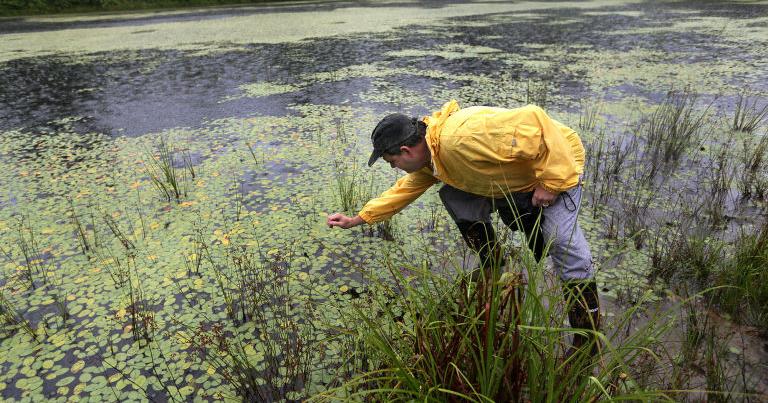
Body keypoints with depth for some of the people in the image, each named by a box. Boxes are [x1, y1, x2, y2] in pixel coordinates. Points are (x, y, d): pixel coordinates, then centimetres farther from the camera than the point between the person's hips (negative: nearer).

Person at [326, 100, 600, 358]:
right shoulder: (427, 154, -6)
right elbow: (404, 189, 9)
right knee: (454, 198, -3)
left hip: (555, 168, -8)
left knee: (562, 242, -22)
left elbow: (534, 120, -38)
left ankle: (587, 337, -5)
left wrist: (550, 182, -31)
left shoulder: (461, 137, -38)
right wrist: (357, 219, 8)